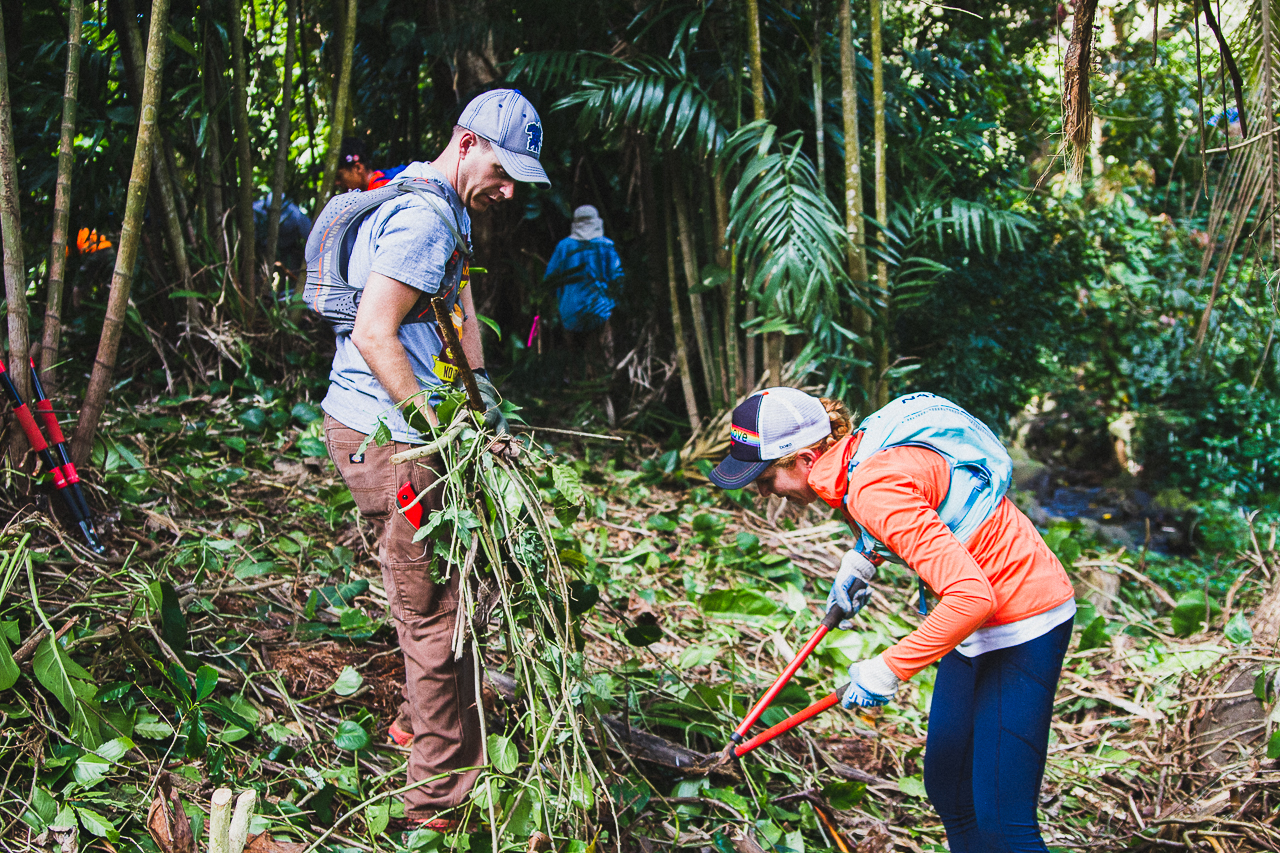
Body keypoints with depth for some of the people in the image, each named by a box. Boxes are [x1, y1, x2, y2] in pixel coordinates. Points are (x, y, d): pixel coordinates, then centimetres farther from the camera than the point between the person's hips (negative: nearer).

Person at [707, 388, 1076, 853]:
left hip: (1025, 625, -10)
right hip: (981, 623, 10)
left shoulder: (874, 490, -28)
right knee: (945, 787, 16)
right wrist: (861, 557, 14)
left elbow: (971, 596, -33)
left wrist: (888, 668, -24)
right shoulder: (854, 451, 1)